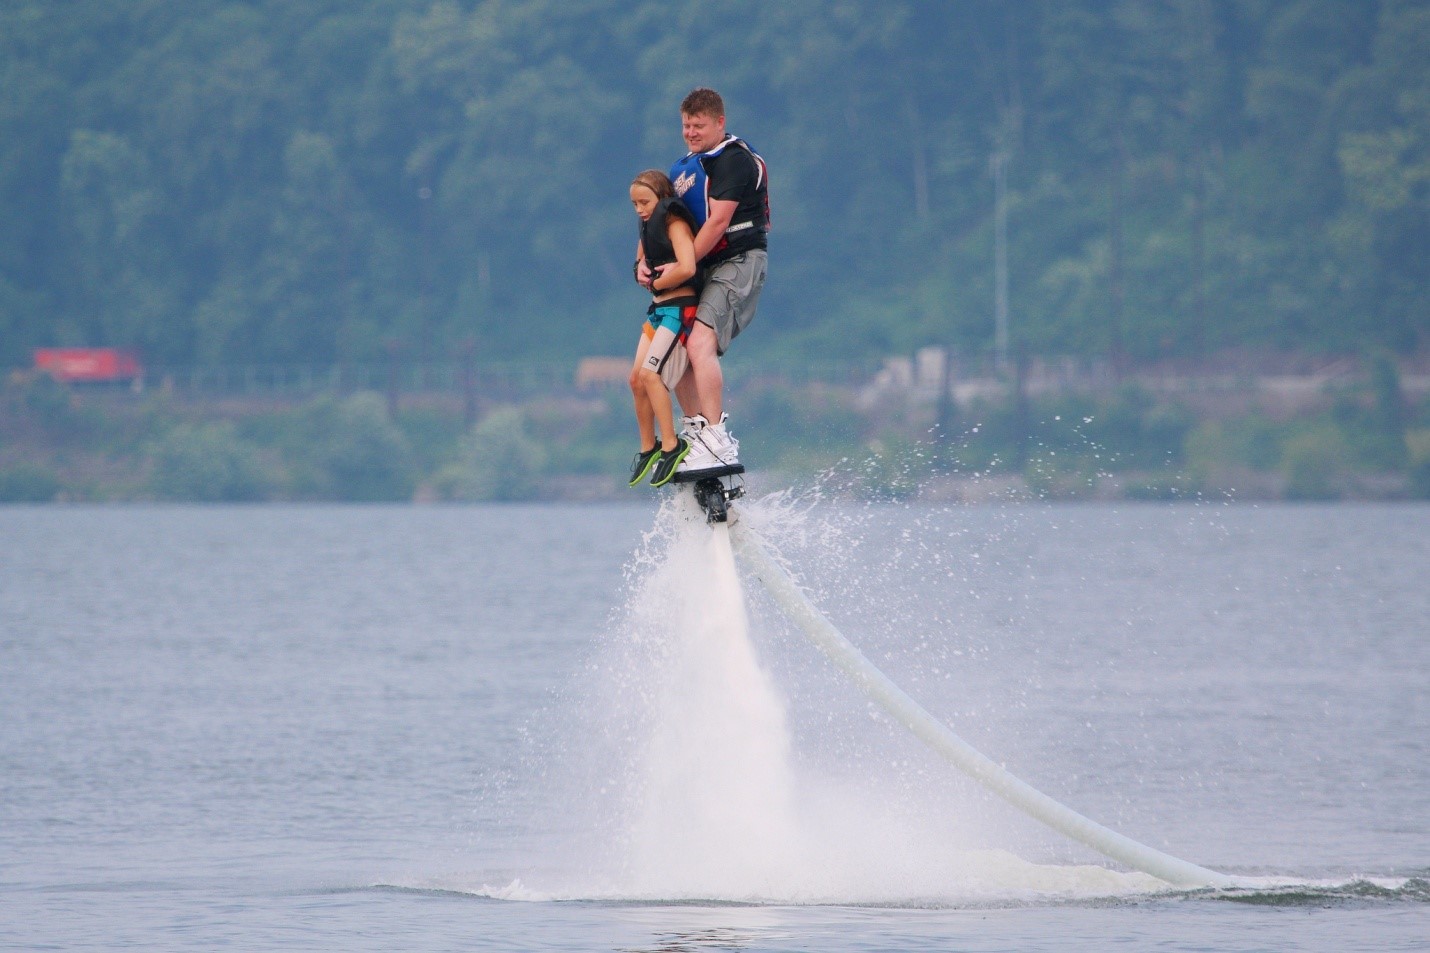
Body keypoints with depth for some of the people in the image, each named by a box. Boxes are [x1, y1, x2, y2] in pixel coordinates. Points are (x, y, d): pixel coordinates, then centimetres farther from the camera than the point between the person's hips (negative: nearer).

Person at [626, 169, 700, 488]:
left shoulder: (675, 222, -13)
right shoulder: (649, 226, 14)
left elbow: (687, 268, -26)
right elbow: (644, 261, 29)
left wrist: (658, 282, -11)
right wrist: (643, 270, 6)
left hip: (680, 307, -9)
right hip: (658, 309, 9)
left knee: (650, 373, -19)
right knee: (637, 378, 5)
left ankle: (672, 445, -18)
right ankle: (648, 449, 14)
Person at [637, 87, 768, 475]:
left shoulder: (734, 160, -11)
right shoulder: (686, 167, 18)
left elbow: (718, 221, -18)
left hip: (740, 263, -10)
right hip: (706, 269, 10)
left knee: (700, 344, -26)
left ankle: (717, 442, -32)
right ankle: (695, 430, 16)